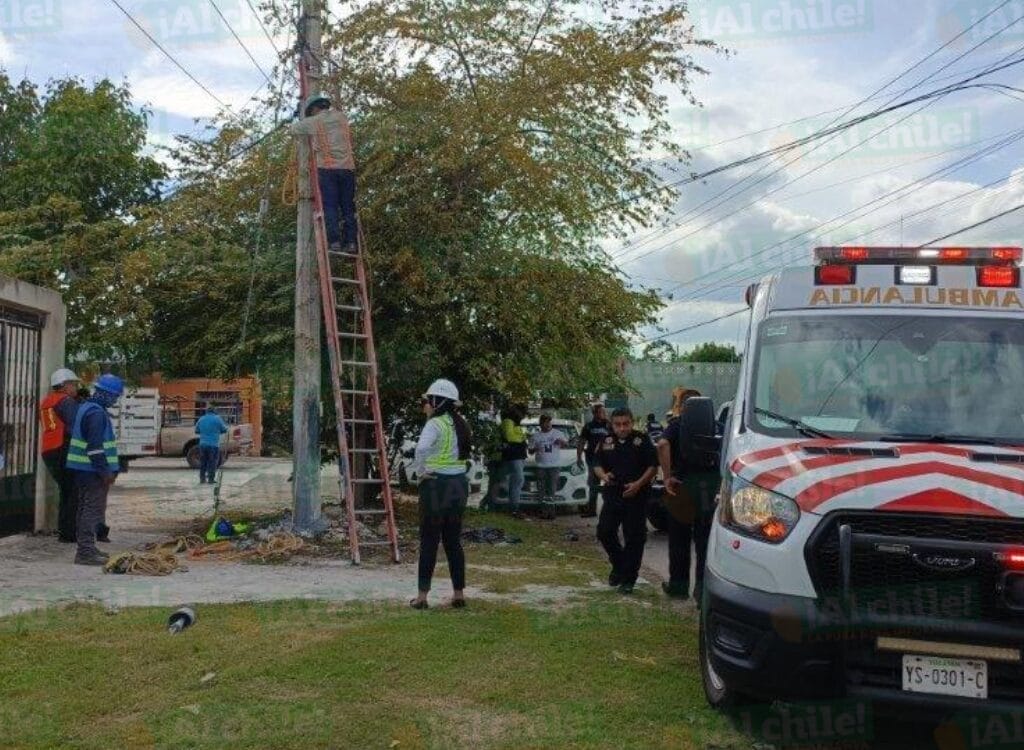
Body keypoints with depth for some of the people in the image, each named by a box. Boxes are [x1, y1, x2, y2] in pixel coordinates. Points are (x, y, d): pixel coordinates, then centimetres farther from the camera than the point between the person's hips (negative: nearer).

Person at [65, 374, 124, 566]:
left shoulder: (86, 407, 16)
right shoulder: (97, 413, -18)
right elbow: (95, 446, -23)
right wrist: (105, 471, -20)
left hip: (83, 469, 11)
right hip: (92, 470, -11)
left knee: (87, 508, 16)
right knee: (94, 509, -8)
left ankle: (86, 548, 23)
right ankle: (86, 551, -7)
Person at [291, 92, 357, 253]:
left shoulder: (314, 121, 4)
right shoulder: (342, 117, 14)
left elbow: (294, 127, 21)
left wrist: (304, 121, 39)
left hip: (327, 168, -3)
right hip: (348, 167, 3)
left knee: (329, 206, -4)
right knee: (348, 207, 4)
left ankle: (334, 241, -14)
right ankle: (350, 242, -3)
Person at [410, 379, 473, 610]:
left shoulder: (435, 424, -14)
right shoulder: (460, 424, 11)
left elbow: (422, 448, -32)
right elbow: (468, 449, 20)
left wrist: (420, 470, -17)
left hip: (436, 485, -7)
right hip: (460, 483, 7)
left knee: (429, 541, 0)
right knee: (453, 540, 13)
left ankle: (422, 596, 5)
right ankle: (459, 593, 15)